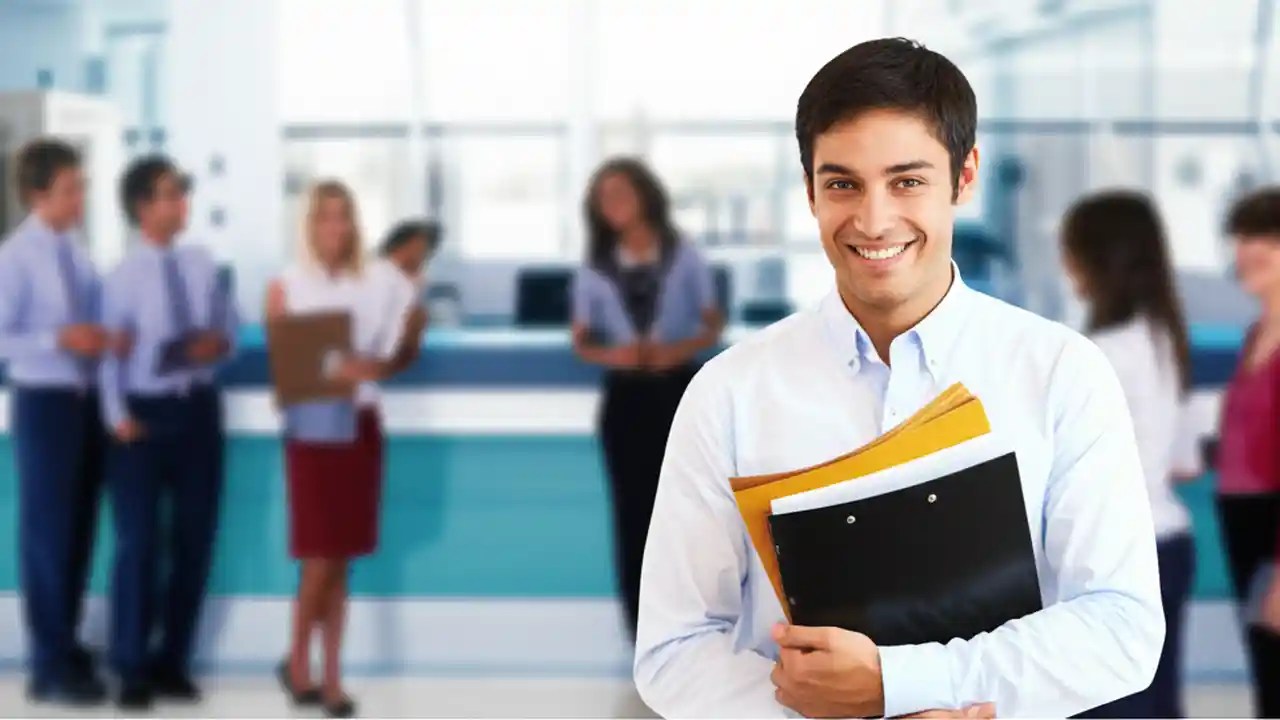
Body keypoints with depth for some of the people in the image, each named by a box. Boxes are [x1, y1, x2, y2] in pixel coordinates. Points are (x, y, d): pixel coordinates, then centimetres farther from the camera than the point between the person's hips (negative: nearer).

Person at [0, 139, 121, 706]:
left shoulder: (76, 249, 6)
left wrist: (108, 339, -5)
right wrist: (59, 339, -23)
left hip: (86, 399, 7)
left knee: (79, 530, 15)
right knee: (46, 531, 2)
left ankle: (67, 647, 28)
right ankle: (51, 665, 13)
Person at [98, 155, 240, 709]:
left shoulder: (203, 264, 3)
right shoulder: (124, 275, -11)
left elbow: (230, 325, 12)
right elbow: (110, 352, -11)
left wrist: (220, 344, -10)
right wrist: (117, 416, -18)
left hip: (199, 407, 5)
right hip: (144, 412, -5)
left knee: (195, 540, 9)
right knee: (140, 543, 0)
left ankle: (172, 662, 24)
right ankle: (132, 668, 14)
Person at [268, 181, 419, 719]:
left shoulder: (379, 284, 4)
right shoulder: (286, 287, 0)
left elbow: (389, 359, 7)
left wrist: (372, 367, -14)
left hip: (360, 423, 2)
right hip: (310, 426, -2)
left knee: (340, 558, 7)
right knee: (320, 557, -5)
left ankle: (331, 674, 15)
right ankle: (298, 660, 16)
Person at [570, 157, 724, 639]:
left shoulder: (685, 260, 1)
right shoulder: (594, 272, 5)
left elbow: (713, 326, 4)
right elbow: (580, 342, 7)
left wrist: (679, 350, -15)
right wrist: (611, 355, -14)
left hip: (677, 391, -1)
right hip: (625, 397, 2)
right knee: (633, 512, 3)